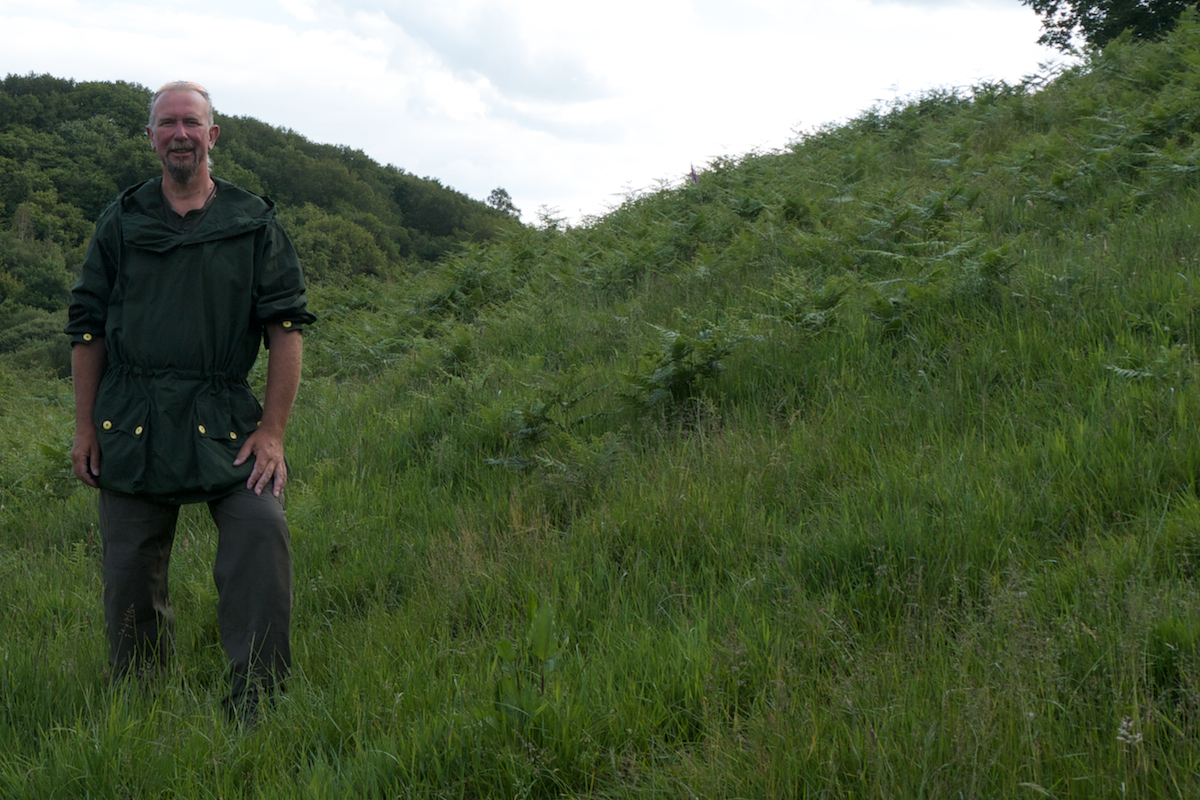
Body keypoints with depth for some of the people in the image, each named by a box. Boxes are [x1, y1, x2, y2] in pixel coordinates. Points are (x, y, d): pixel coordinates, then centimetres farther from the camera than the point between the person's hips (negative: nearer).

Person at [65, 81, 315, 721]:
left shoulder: (253, 223, 5)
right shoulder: (121, 223, 10)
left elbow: (286, 326, 2)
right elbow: (87, 328, 13)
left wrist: (272, 430, -6)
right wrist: (85, 427, 7)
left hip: (225, 421, -2)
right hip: (132, 423, 2)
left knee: (261, 528, -22)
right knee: (130, 564, 5)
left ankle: (254, 697, -14)